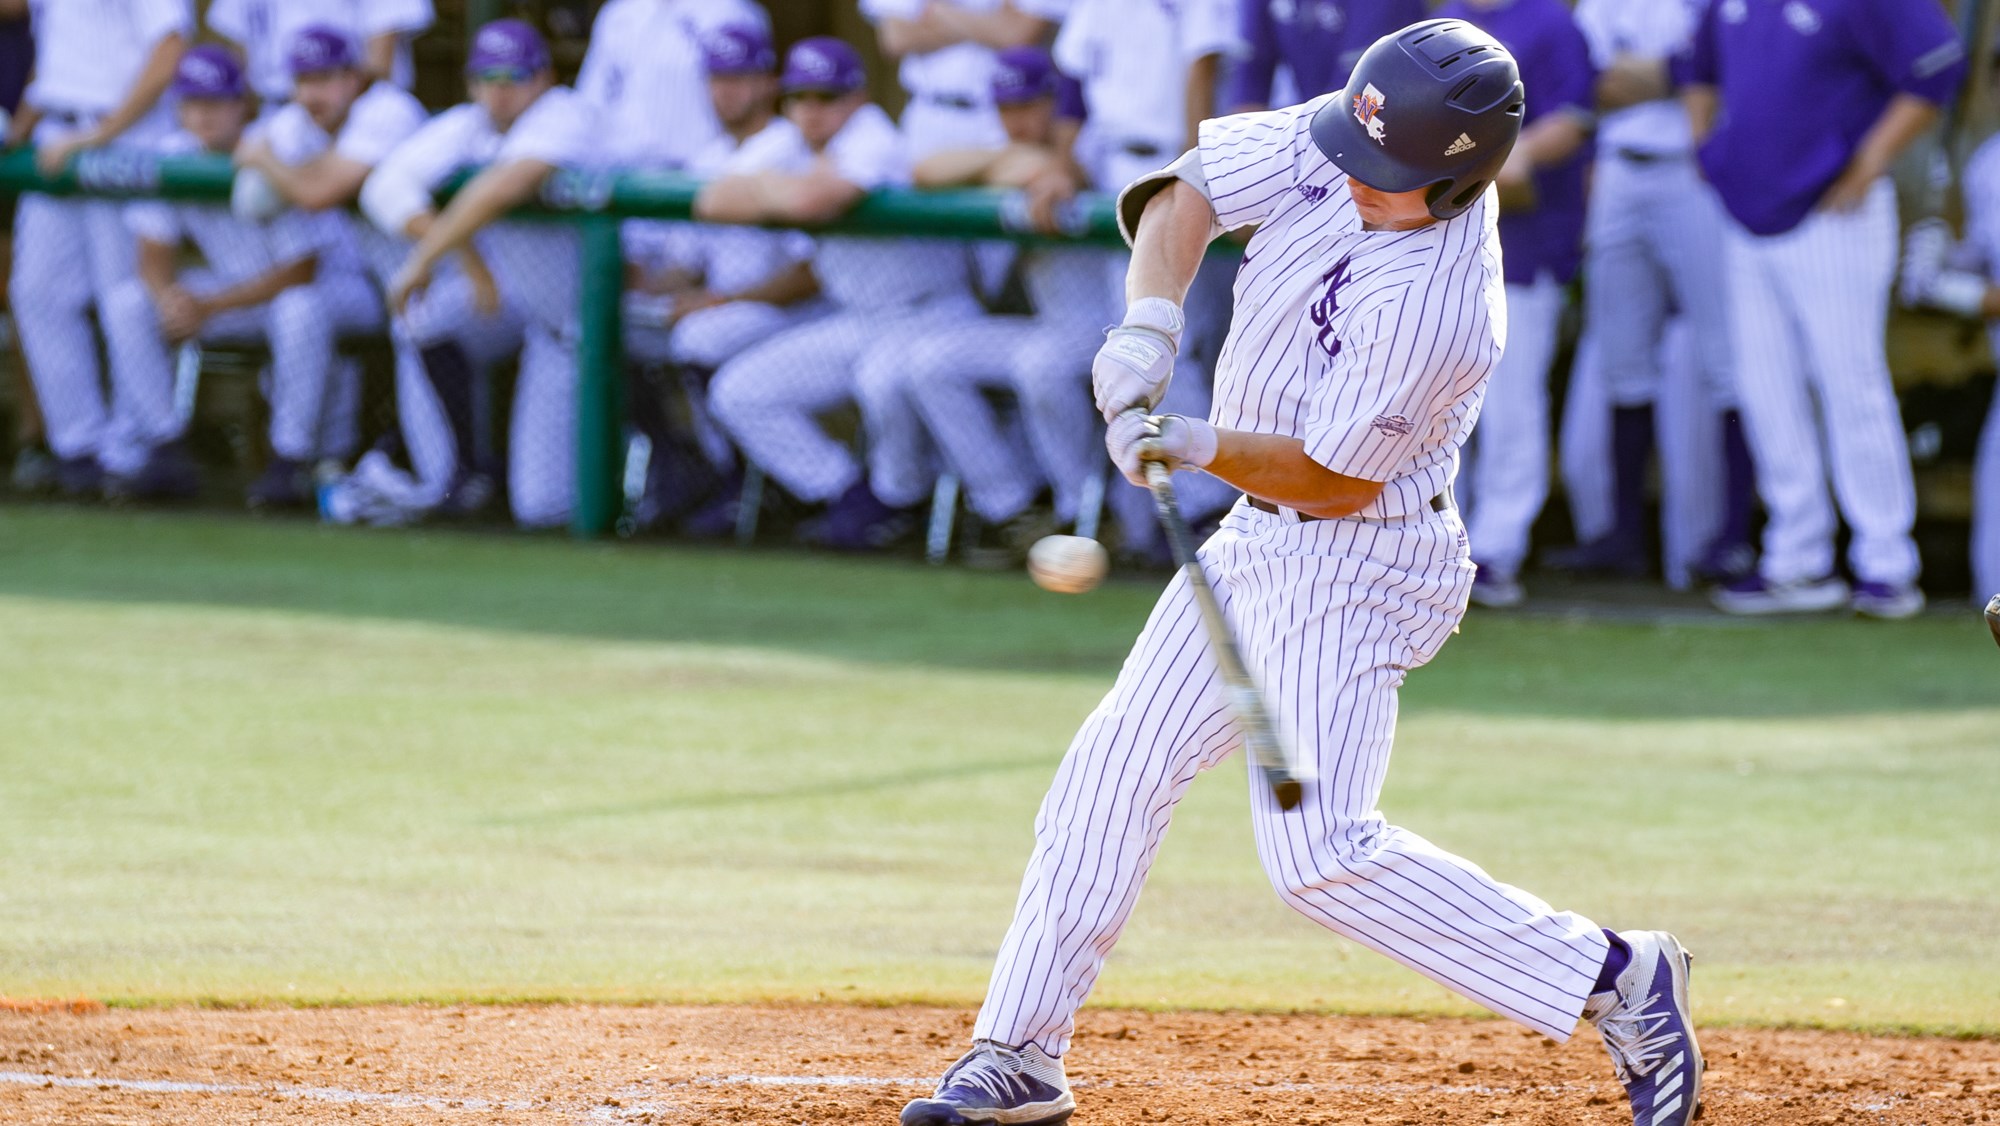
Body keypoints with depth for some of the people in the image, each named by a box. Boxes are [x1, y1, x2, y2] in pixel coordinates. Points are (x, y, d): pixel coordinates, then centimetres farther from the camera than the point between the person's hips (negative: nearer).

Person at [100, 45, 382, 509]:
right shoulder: (172, 156, -8)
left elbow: (300, 274, -25)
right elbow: (155, 257, -3)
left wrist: (208, 307, -28)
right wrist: (170, 295, -28)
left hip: (334, 283, -6)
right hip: (238, 288, 6)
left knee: (299, 308, -42)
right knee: (126, 302, -11)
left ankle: (291, 463, -28)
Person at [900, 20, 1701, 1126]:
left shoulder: (1437, 309, -30)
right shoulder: (1336, 145, -9)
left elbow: (1334, 478, -22)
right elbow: (1189, 189, -1)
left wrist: (1196, 446, -28)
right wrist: (1149, 323, -16)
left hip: (1359, 561, -9)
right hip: (1262, 537, 9)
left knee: (1317, 851, -17)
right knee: (1111, 773, 11)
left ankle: (1614, 979, -10)